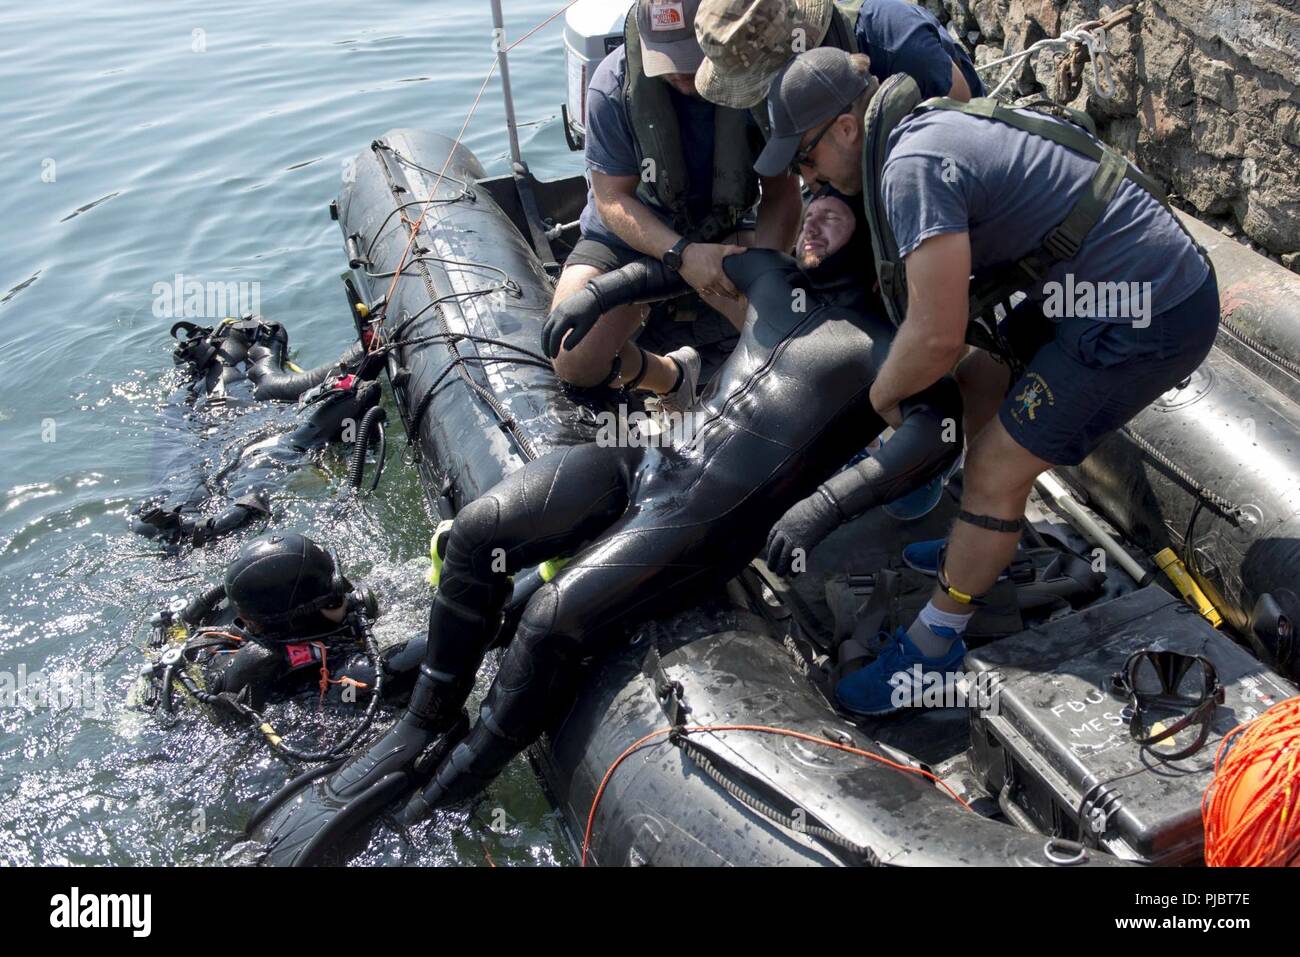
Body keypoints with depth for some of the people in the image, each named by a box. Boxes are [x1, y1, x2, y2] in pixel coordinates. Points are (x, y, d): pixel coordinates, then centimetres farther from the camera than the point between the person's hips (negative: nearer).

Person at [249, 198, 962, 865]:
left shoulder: (875, 339, 0)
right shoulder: (772, 275, 20)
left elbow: (940, 421, -17)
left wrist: (824, 506, -26)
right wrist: (589, 295, 19)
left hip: (709, 520, -7)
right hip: (650, 463, 7)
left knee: (553, 617, -23)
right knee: (475, 531, -8)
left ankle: (444, 801, -1)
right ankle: (412, 743, 5)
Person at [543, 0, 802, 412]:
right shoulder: (614, 85, -24)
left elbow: (782, 192, -12)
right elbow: (613, 199, -19)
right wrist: (682, 254, -36)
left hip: (719, 232, 1)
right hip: (628, 233, -1)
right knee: (576, 360, -22)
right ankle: (672, 376, 10)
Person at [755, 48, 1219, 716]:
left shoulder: (913, 166, -22)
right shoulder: (929, 126, 9)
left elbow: (937, 337, -26)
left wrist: (883, 394, -5)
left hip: (1149, 317, -10)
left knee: (995, 469, -5)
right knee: (980, 378, 21)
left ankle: (933, 643, 12)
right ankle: (989, 548, 37)